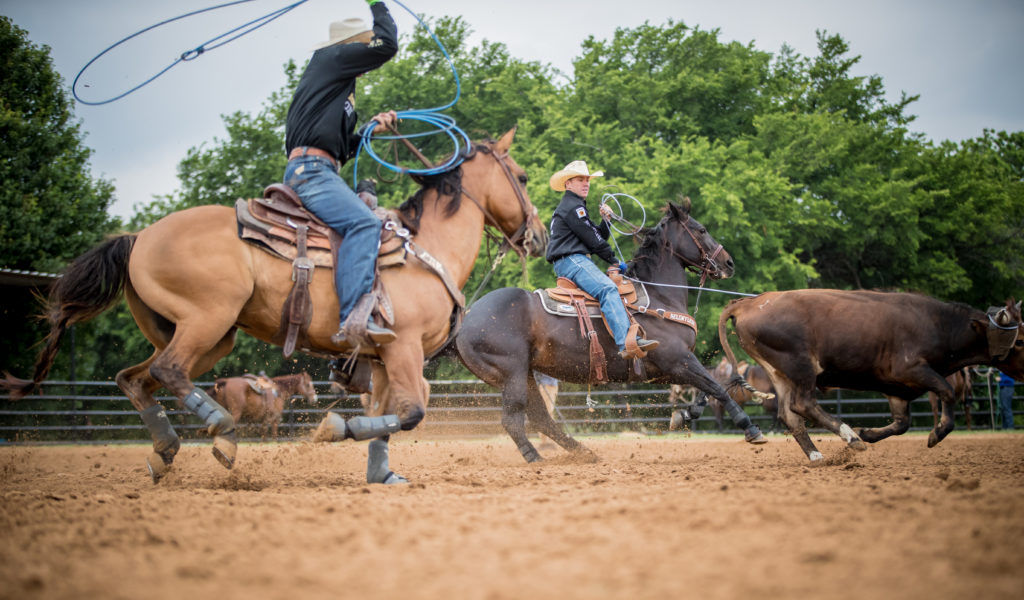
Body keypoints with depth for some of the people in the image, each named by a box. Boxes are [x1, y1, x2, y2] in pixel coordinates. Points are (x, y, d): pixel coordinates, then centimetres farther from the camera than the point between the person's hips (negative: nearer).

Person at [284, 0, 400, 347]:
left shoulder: (341, 90, 31)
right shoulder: (331, 59, 5)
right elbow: (387, 45, -3)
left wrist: (372, 129, 17)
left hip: (321, 173, 11)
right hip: (310, 169, -11)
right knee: (364, 224, -29)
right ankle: (350, 320, -44)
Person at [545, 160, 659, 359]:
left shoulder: (574, 206, 28)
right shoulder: (572, 206, -6)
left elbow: (599, 237, 24)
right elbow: (592, 240, -9)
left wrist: (605, 220, 5)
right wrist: (614, 261, -1)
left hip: (570, 262, 12)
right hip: (571, 260, -12)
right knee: (608, 289, -29)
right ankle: (627, 343, -47)